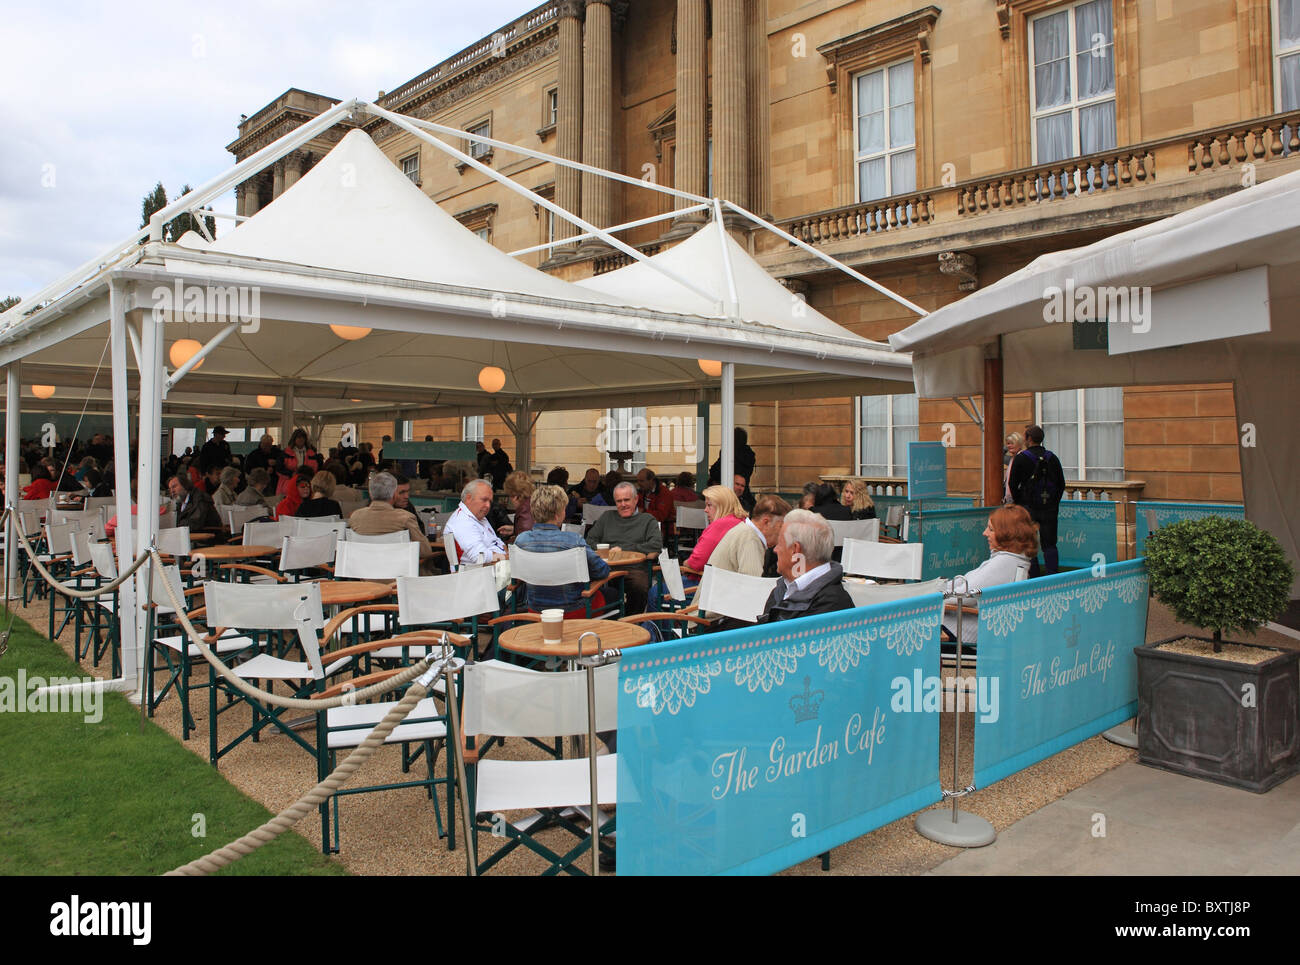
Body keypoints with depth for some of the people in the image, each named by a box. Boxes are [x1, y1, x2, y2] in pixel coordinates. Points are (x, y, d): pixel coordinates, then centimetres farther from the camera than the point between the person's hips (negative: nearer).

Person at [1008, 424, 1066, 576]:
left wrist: (1019, 503, 8)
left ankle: (1033, 576, 1)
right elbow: (1061, 484, 9)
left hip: (1028, 507, -3)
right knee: (1049, 545, 8)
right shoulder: (1052, 457, 5)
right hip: (1050, 509, 3)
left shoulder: (1021, 458, -6)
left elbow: (1012, 484, -4)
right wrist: (1054, 503, 16)